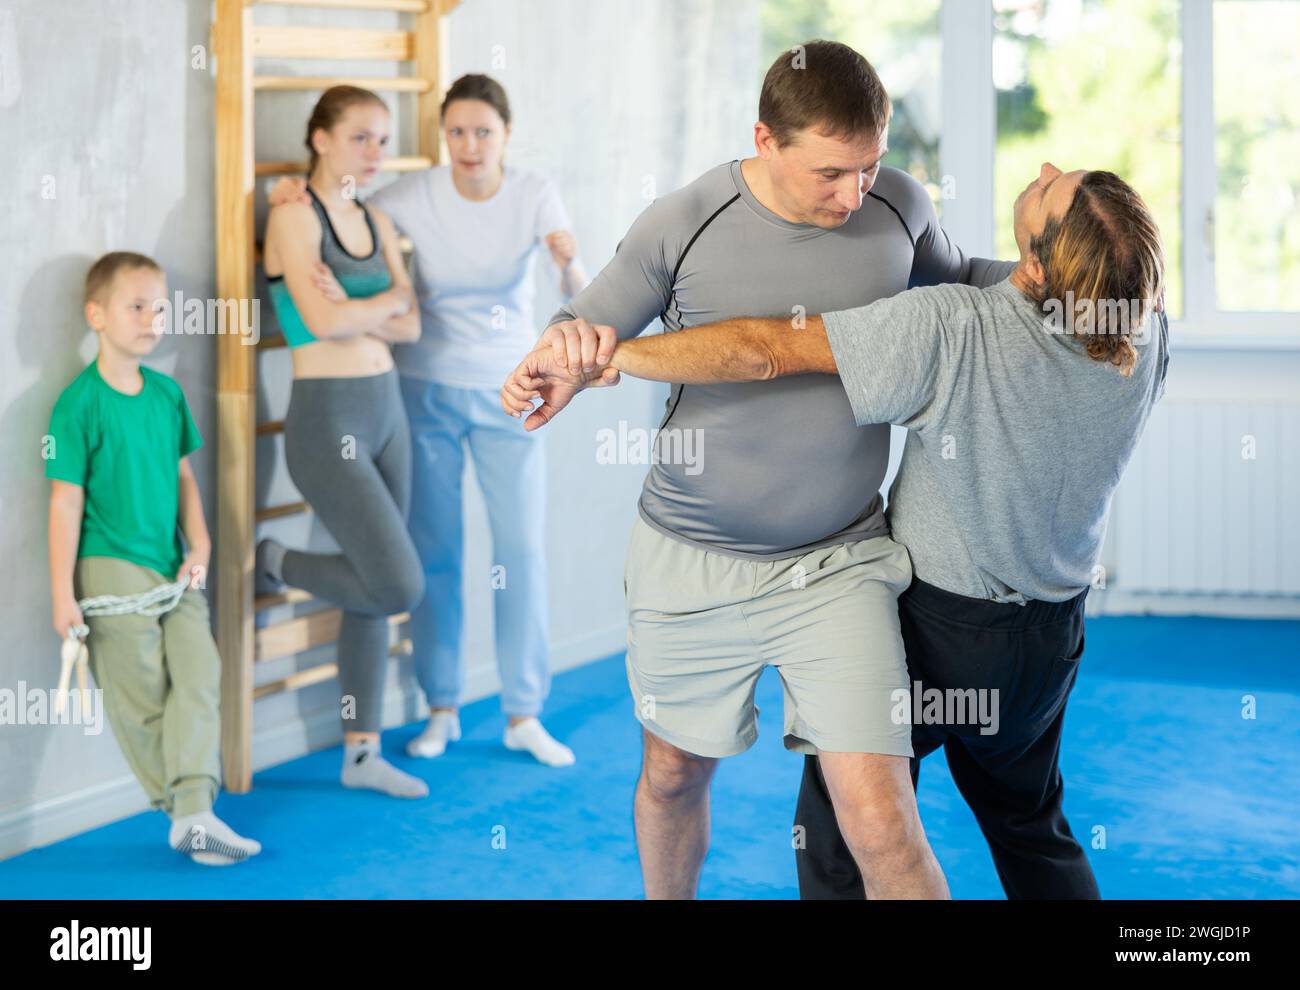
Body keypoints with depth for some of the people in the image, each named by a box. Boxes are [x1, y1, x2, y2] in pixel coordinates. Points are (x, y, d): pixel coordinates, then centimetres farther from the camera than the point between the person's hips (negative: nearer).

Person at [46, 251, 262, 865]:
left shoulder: (168, 393, 8)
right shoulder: (81, 404, -10)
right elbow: (66, 502, -10)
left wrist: (199, 545, 3)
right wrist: (63, 596, -11)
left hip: (174, 571, 6)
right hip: (112, 571, -6)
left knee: (200, 676, -6)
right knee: (142, 696, 1)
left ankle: (196, 811, -8)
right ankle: (186, 812, 10)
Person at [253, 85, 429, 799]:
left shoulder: (376, 223, 11)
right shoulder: (294, 217, -9)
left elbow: (410, 325, 3)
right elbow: (323, 321, -19)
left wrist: (357, 309, -14)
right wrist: (386, 300, -4)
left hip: (386, 411, 7)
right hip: (328, 419, -7)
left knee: (374, 589, 9)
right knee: (398, 585, -11)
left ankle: (362, 753, 17)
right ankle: (274, 563, 14)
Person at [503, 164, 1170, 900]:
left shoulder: (950, 331, -34)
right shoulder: (1149, 338, -17)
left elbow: (762, 351, -34)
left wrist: (601, 360, -27)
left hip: (930, 619, -5)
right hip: (1052, 636, 5)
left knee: (842, 834, 13)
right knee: (1029, 824, 28)